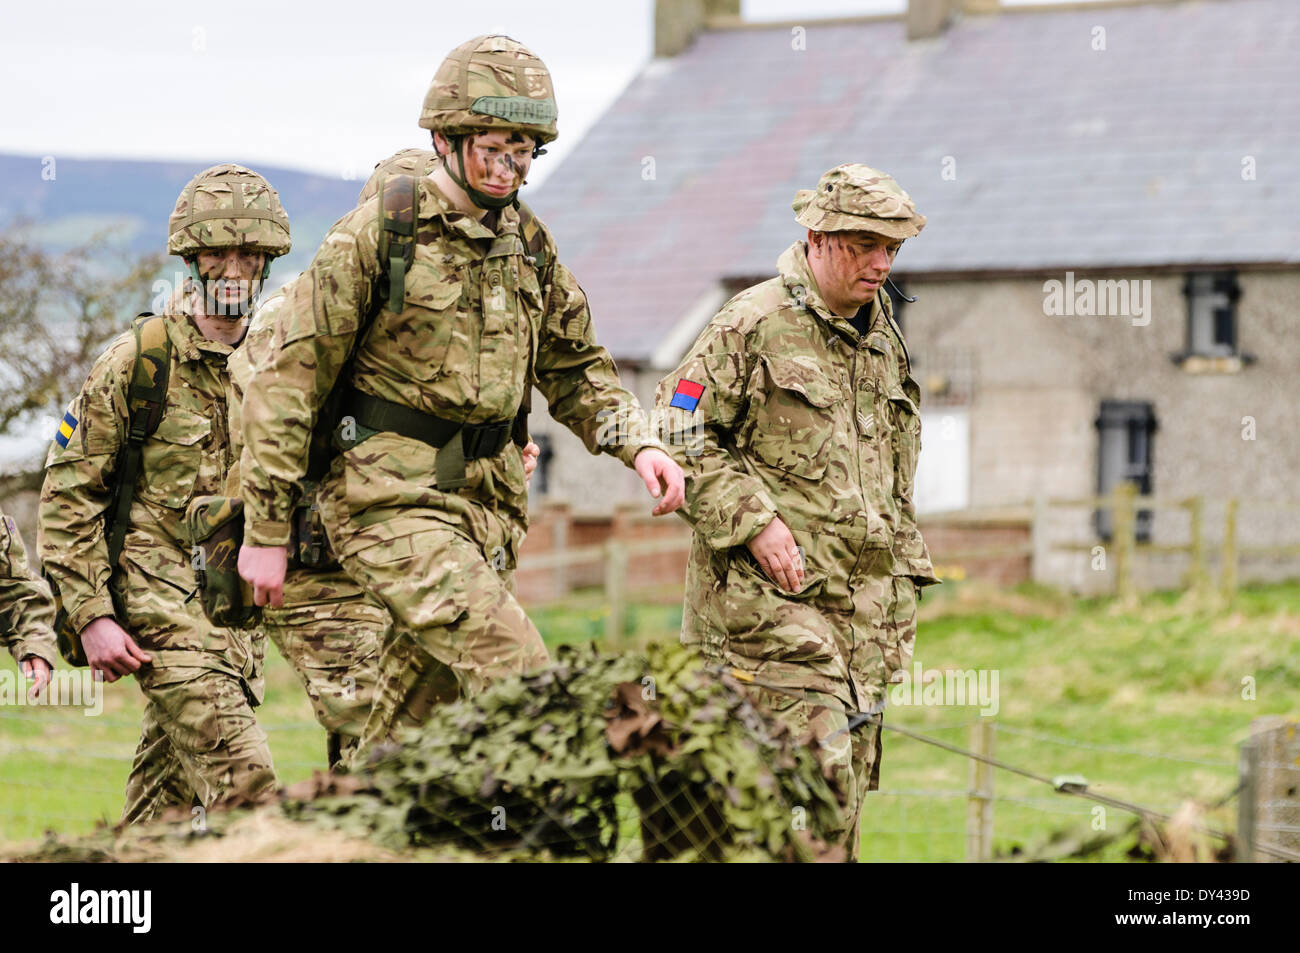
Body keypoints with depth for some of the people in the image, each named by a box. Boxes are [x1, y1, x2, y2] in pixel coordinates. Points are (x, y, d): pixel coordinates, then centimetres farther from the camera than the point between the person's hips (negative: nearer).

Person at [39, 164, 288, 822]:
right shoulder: (137, 361, -6)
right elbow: (67, 495, -5)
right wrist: (91, 617, -11)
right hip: (160, 612, -6)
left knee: (165, 800, 10)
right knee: (243, 786, -19)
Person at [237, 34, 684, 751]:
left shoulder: (529, 247, 11)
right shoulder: (376, 234, -8)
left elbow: (575, 369, 22)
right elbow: (289, 379, -7)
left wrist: (638, 445, 1)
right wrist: (266, 530, -8)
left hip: (488, 504, 7)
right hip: (393, 503, -7)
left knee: (413, 729, 10)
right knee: (520, 682, -22)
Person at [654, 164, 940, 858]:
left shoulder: (885, 342, 18)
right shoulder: (754, 324, -5)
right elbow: (676, 434, -8)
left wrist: (901, 592, 21)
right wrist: (753, 521, -16)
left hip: (861, 605, 7)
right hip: (768, 593, -7)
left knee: (851, 770, 5)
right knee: (818, 767, -18)